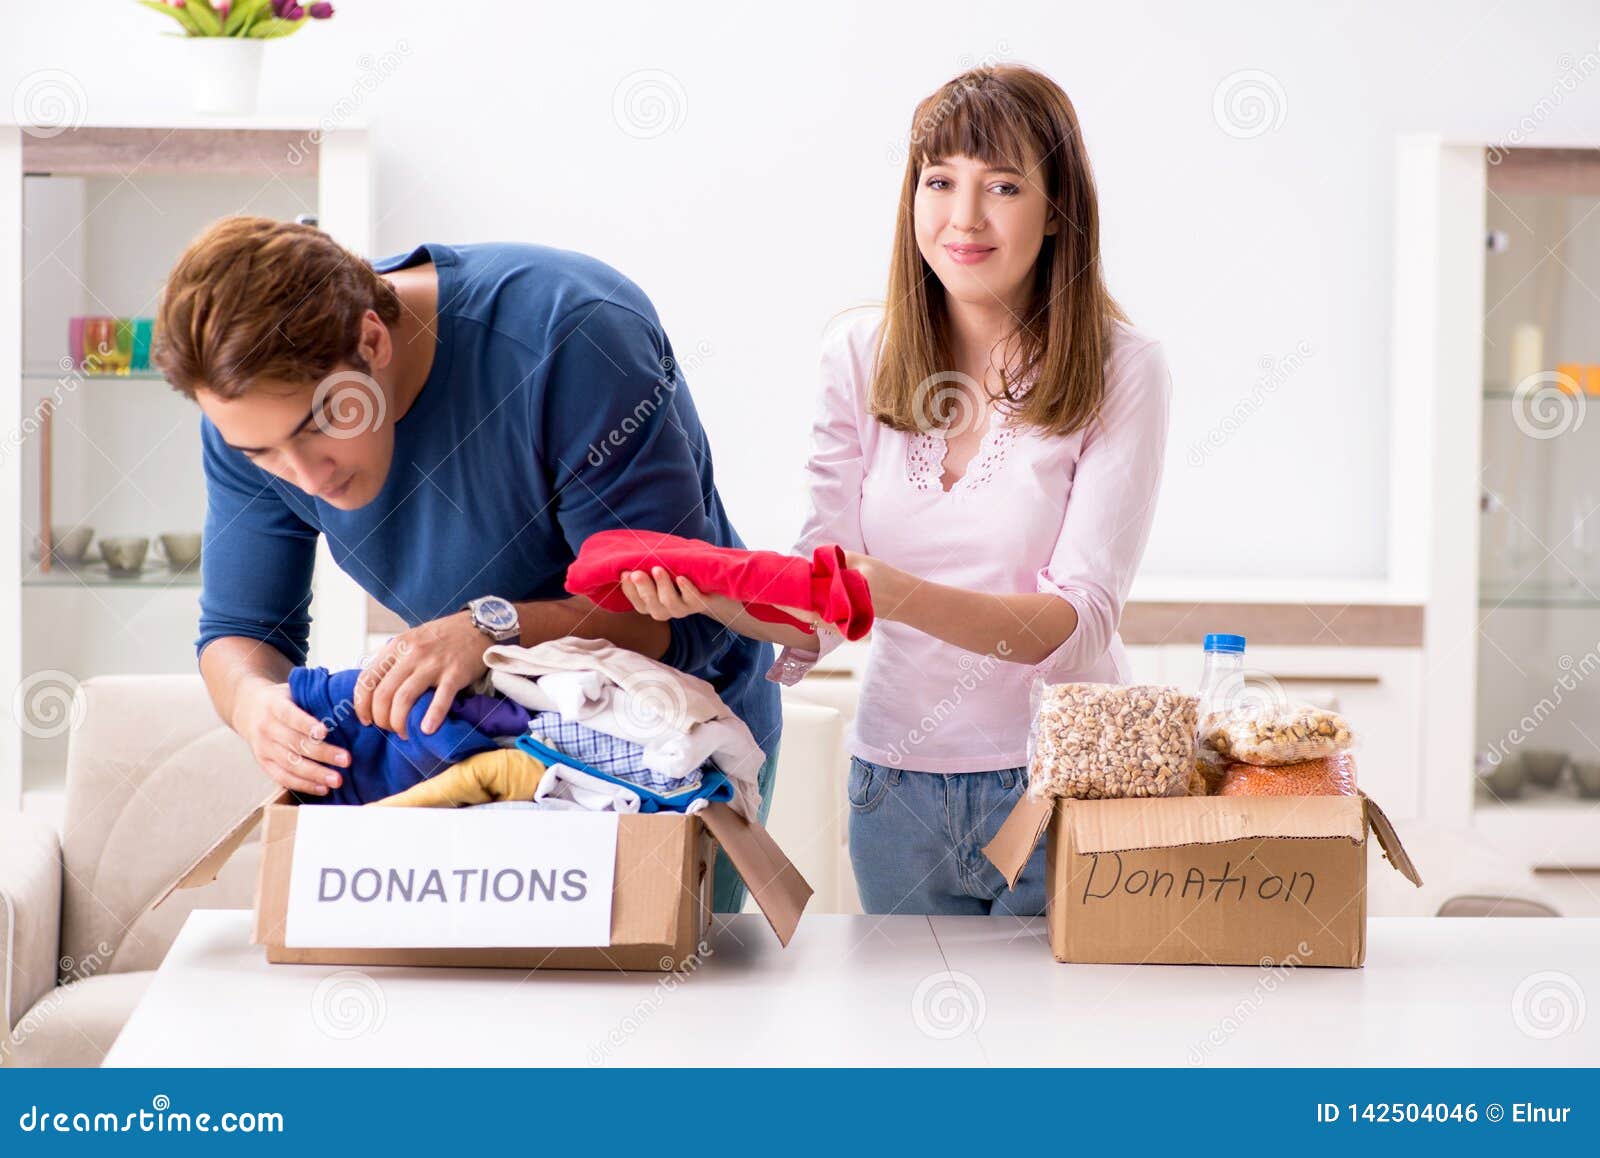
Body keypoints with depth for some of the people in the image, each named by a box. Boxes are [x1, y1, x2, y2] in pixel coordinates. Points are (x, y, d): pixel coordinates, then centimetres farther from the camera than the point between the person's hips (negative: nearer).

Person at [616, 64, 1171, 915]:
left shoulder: (1120, 372, -9)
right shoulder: (860, 355, 2)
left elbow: (1080, 616, -17)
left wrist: (906, 596, -33)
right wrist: (713, 595, -22)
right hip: (896, 778, 3)